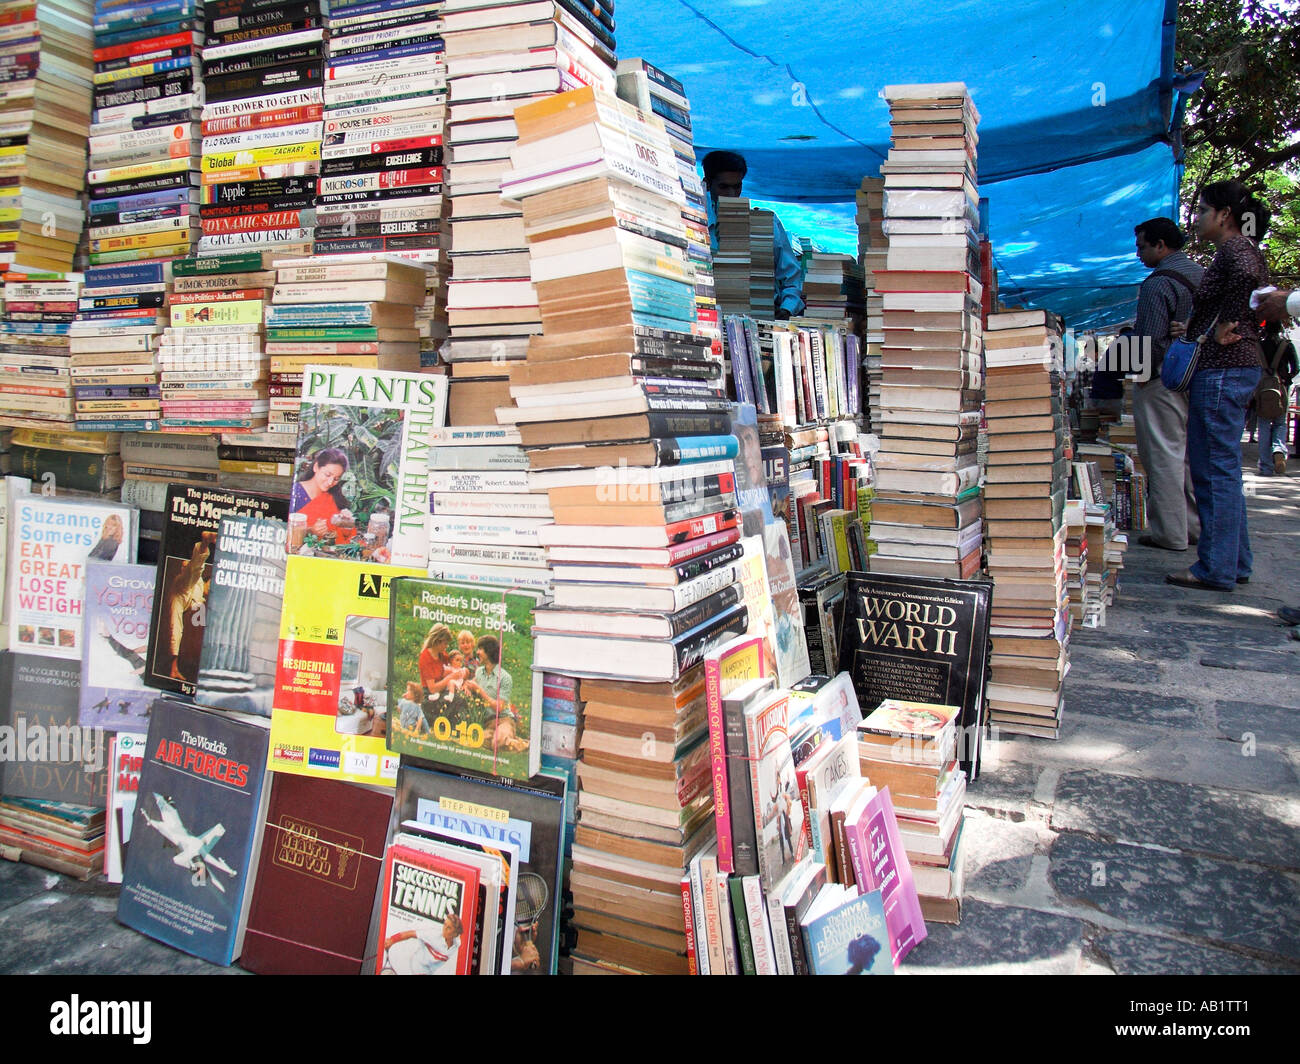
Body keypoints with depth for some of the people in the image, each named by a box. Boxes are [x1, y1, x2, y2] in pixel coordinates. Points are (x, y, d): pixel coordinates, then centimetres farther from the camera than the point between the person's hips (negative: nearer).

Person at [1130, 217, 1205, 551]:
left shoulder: (1158, 283, -15)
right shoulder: (1202, 275, 13)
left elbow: (1151, 339, -20)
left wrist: (1142, 373, -7)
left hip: (1162, 381, -9)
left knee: (1163, 456, -4)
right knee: (1189, 454, 15)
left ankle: (1170, 533, -2)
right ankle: (1196, 525, 22)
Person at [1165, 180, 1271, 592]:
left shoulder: (1235, 247, -9)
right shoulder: (1240, 250, 21)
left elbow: (1247, 272, -32)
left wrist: (1222, 329, -22)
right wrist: (1196, 329, 15)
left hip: (1222, 370, -11)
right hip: (1234, 369, 11)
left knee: (1216, 470, -7)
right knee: (1222, 470, 13)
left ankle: (1216, 569, -3)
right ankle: (1235, 562, 19)